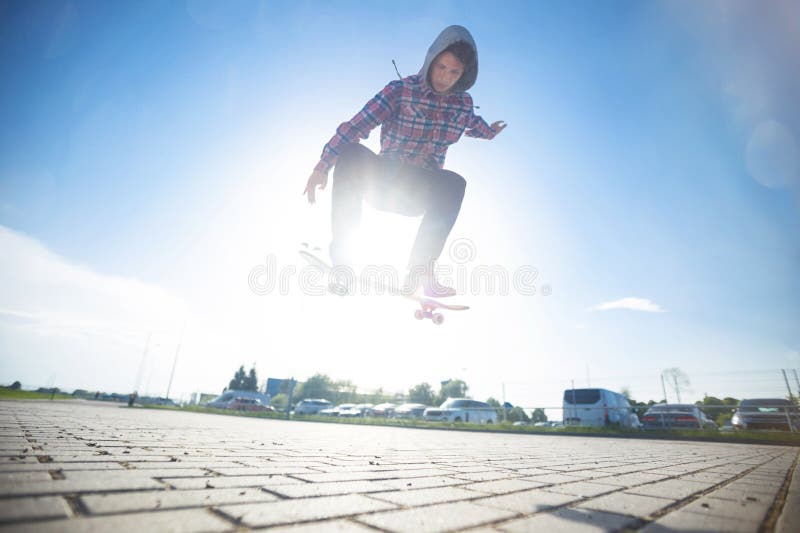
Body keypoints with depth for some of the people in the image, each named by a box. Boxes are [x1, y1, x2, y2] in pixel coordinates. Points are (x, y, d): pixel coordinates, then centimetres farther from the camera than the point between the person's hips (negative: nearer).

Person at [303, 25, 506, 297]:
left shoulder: (464, 103, 3)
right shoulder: (401, 90, -9)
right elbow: (355, 125, -18)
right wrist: (323, 166, -25)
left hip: (421, 193, 2)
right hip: (382, 181, -1)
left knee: (455, 183, -30)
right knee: (350, 153, -31)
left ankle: (421, 269, -28)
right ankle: (341, 256, -27)